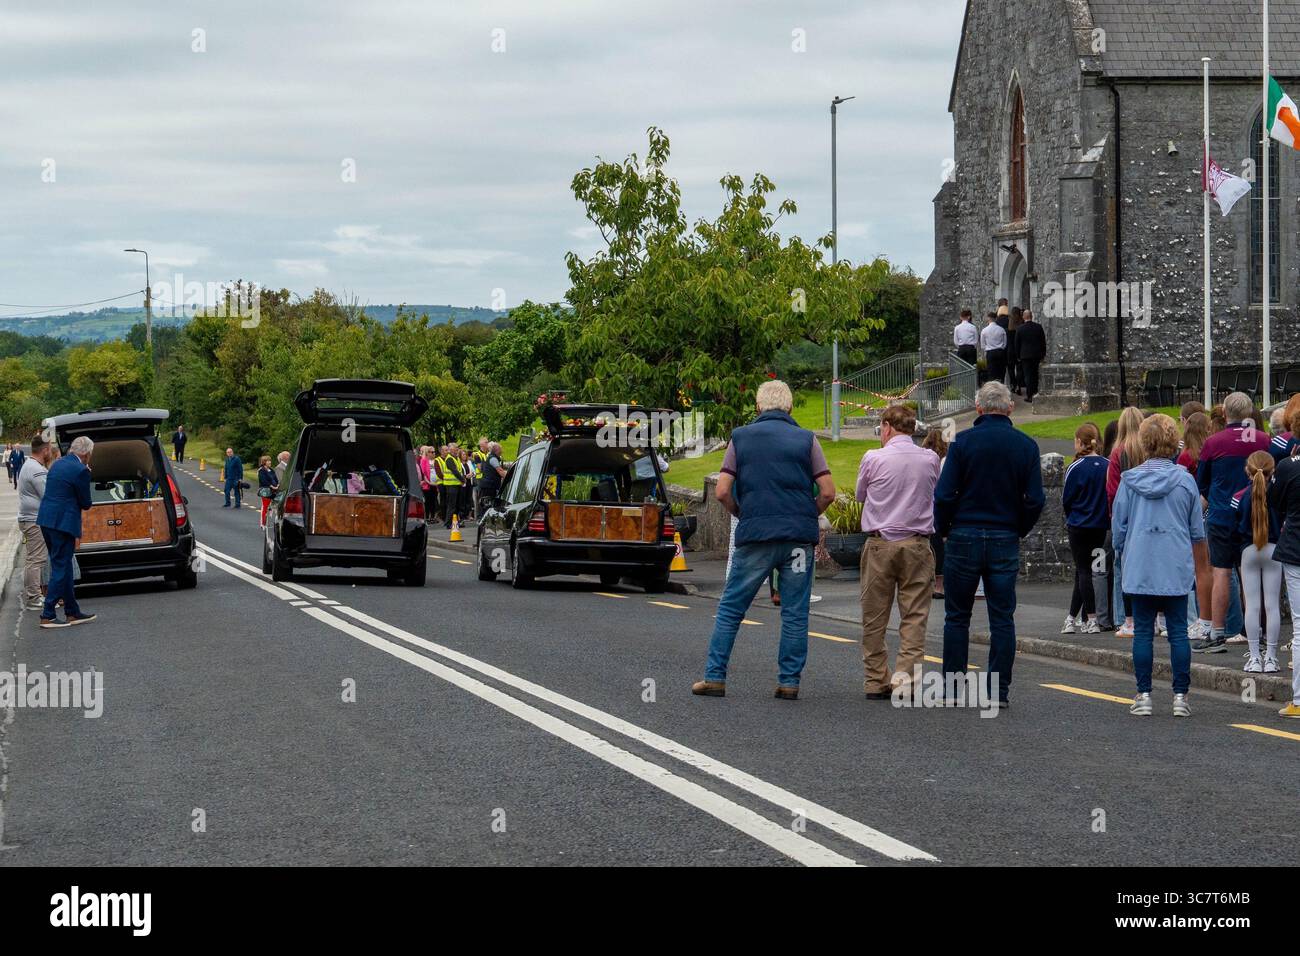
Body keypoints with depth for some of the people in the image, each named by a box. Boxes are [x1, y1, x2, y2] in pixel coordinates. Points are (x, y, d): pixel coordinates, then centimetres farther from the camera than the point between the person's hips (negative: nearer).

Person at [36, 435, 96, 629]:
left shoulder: (58, 464, 14)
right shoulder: (81, 470, -13)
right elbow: (86, 504, -8)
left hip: (46, 520, 9)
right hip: (63, 523, -9)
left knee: (63, 567, 15)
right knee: (60, 568, -3)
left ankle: (72, 612, 22)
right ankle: (47, 616, -4)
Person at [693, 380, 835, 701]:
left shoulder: (741, 437, 4)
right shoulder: (807, 439, 4)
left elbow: (722, 491, -1)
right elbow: (828, 492, -1)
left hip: (754, 536, 0)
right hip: (799, 537, 0)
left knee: (730, 608, 8)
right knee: (795, 613, 6)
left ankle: (715, 677, 5)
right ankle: (789, 682, 5)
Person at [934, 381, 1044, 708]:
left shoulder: (963, 442, -7)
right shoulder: (1026, 446, 1)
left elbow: (944, 494, -9)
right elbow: (1035, 500, 0)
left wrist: (943, 530, 6)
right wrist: (1018, 531, 14)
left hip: (964, 537, -2)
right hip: (1005, 541, 2)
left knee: (957, 616, 9)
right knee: (1002, 619, 5)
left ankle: (952, 682, 9)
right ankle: (999, 690, 4)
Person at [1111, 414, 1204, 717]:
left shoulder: (1129, 480, -3)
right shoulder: (1185, 481, -3)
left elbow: (1118, 526, 5)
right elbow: (1198, 532, 6)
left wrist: (1124, 552, 23)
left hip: (1140, 567, 0)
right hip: (1176, 567, 0)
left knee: (1143, 631, 6)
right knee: (1178, 631, 4)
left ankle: (1144, 696, 5)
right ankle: (1180, 697, 2)